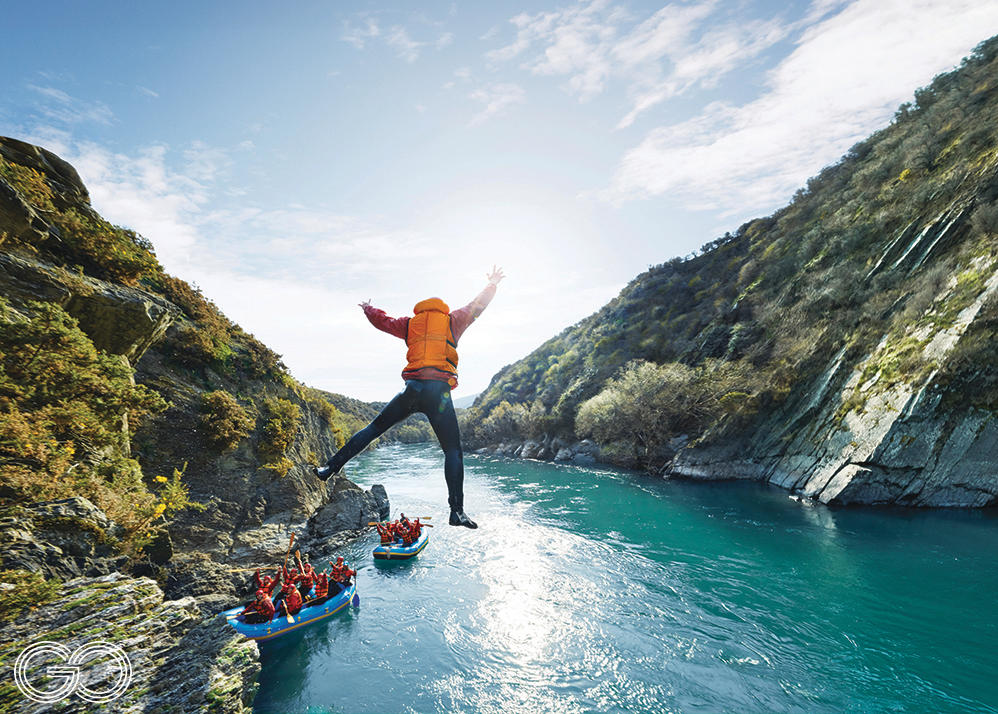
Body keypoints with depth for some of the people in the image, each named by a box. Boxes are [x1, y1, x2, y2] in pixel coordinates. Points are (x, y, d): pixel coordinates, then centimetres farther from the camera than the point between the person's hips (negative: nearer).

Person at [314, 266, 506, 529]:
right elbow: (477, 306, 27)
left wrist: (368, 309, 55)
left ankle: (330, 468, 19)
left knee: (374, 428, 17)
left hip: (411, 389, 3)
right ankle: (457, 511, -7)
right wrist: (492, 284, 46)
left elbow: (381, 320, 33)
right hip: (439, 391, -3)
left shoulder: (410, 323, 20)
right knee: (453, 451, -1)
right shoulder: (452, 321, 15)